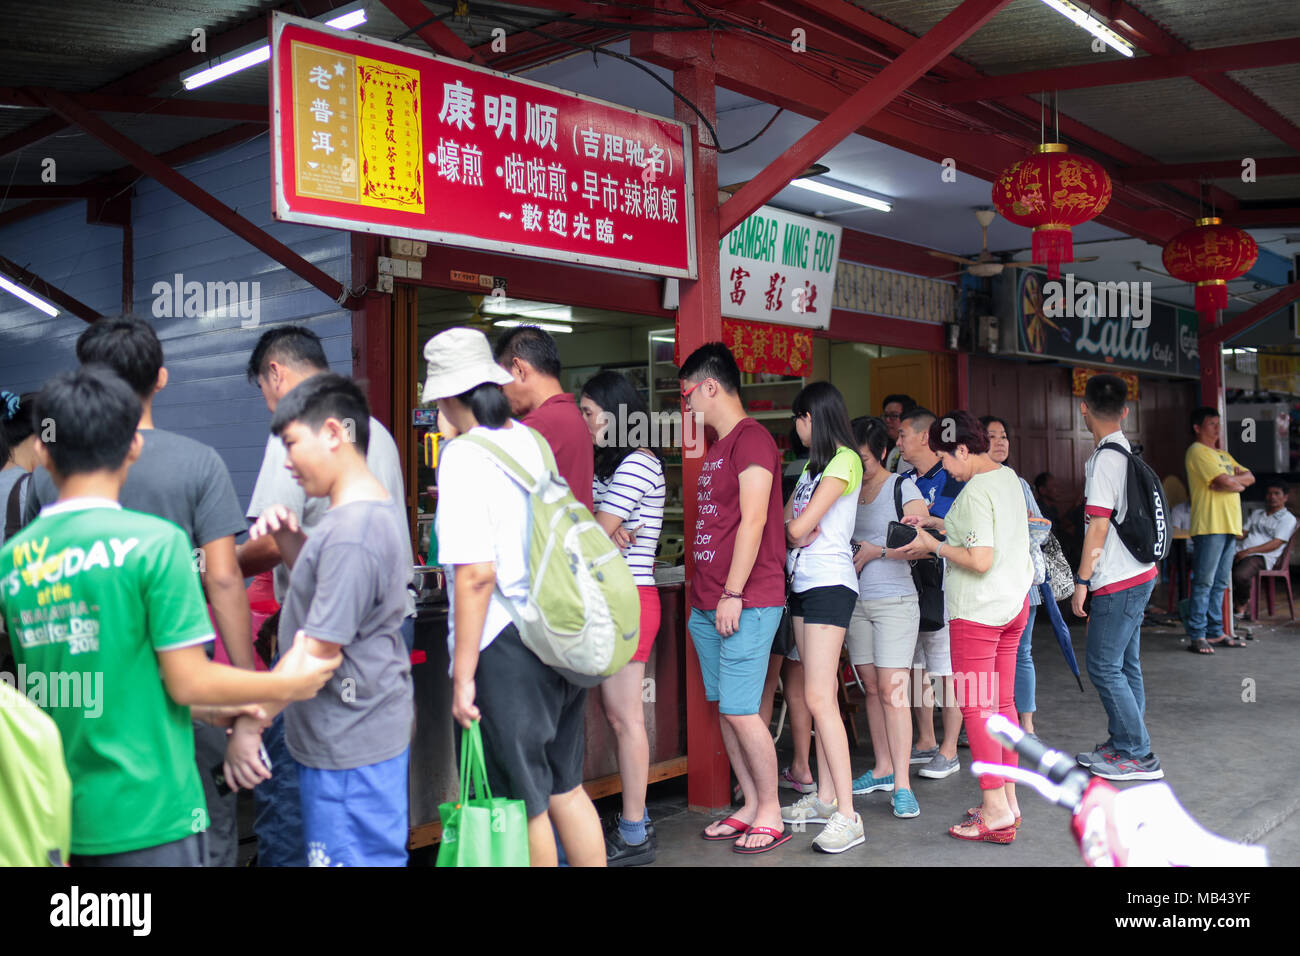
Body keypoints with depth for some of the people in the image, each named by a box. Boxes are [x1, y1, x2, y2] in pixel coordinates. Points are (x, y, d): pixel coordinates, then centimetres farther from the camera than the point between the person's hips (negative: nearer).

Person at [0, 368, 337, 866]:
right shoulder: (155, 542, -15)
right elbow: (188, 681, -14)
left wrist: (208, 707, 17)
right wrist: (287, 685, 2)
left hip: (53, 819, 5)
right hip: (146, 818, -5)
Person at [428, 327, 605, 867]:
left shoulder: (464, 457, -13)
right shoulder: (534, 441, 8)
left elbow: (476, 574, -20)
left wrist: (462, 675, -15)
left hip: (508, 647, -7)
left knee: (525, 804, 6)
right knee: (566, 787, 18)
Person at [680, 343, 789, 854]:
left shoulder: (751, 438, -10)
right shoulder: (716, 447, 19)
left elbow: (753, 521, -17)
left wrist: (733, 594, -19)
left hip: (746, 605, -9)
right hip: (708, 606, 9)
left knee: (740, 710, -7)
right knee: (725, 710, 11)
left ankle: (770, 814, 7)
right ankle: (750, 806, 21)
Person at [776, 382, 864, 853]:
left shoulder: (844, 460, -11)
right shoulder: (814, 464, 18)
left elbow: (800, 525, -17)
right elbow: (786, 521, 16)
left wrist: (796, 527, 5)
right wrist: (795, 530, -5)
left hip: (830, 584, -9)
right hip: (804, 583, 9)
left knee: (818, 697, -15)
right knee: (822, 695, 11)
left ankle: (847, 816, -14)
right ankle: (825, 797, 17)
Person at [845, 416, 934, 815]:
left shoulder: (902, 489, -4)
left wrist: (876, 551, -14)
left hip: (894, 600, -5)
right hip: (856, 600, 5)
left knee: (892, 690, -9)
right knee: (871, 687, 9)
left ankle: (902, 784, -7)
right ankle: (883, 768, 21)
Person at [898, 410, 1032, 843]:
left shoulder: (975, 491, -20)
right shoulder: (1008, 477, 9)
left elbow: (980, 559, -25)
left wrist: (933, 545, -12)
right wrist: (934, 522, 17)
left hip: (978, 611, -10)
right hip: (1013, 604, 10)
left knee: (975, 707, -3)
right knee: (1002, 702, 15)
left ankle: (996, 811, -2)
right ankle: (1009, 798, 22)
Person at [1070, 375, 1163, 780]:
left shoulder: (1105, 458, -17)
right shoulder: (1126, 451, 12)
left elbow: (1098, 526, -19)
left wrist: (1082, 580, -14)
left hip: (1117, 582, -10)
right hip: (1138, 574, 10)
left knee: (1104, 666, -5)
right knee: (1125, 664, 14)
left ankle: (1139, 756, 0)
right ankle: (1122, 745, 22)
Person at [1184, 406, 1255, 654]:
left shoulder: (1222, 455, 23)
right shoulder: (1197, 452, -6)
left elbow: (1249, 477, 16)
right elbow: (1225, 481, -16)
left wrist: (1232, 480, -3)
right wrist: (1239, 482, 5)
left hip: (1229, 526, 9)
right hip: (1209, 526, -9)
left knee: (1220, 583, 10)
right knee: (1204, 582, -9)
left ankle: (1216, 631, 16)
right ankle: (1196, 636, -8)